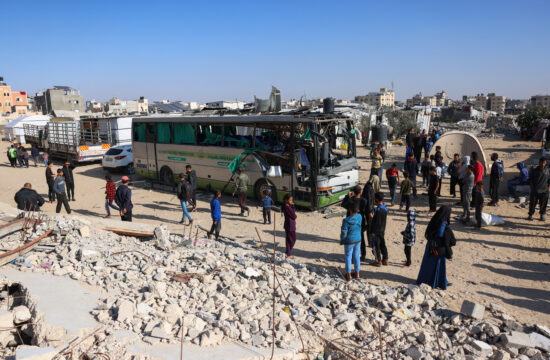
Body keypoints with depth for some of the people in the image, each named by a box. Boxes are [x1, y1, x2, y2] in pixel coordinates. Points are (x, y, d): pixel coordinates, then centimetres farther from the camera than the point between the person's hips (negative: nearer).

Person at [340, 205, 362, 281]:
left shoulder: (346, 220, -22)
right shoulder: (359, 216, -9)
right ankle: (357, 273, 25)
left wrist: (341, 240, -2)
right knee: (356, 256, 15)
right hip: (358, 240, 5)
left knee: (348, 257, 8)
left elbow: (343, 232, -17)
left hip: (349, 241, -4)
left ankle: (348, 275, 15)